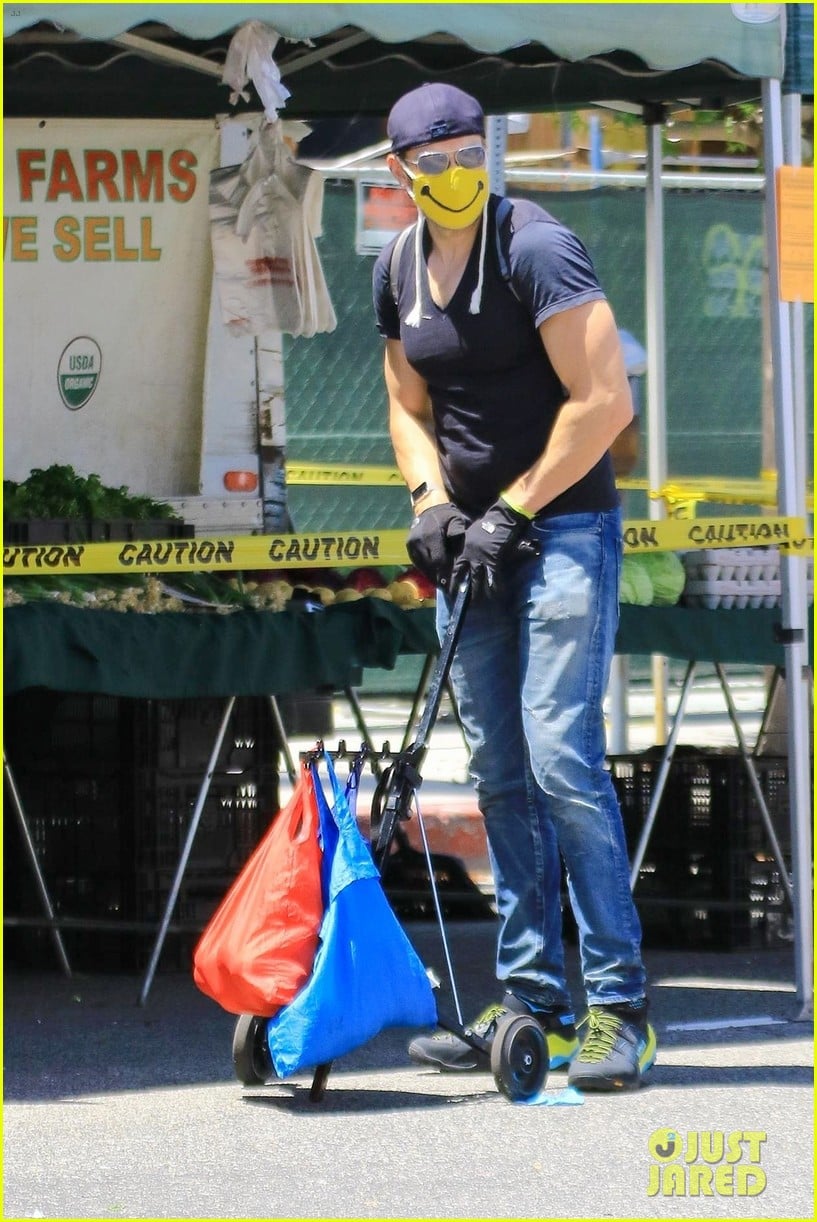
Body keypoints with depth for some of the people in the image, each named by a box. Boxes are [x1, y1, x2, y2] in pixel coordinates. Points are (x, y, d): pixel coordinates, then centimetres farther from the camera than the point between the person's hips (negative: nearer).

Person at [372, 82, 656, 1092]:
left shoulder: (536, 249, -14)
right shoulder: (397, 272, 9)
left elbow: (605, 401, -18)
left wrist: (513, 510, -15)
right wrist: (430, 497, 1)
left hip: (563, 527, -7)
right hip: (473, 541, 7)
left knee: (561, 758, -15)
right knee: (499, 775, 7)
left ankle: (619, 1007, -12)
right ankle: (533, 1002, 13)